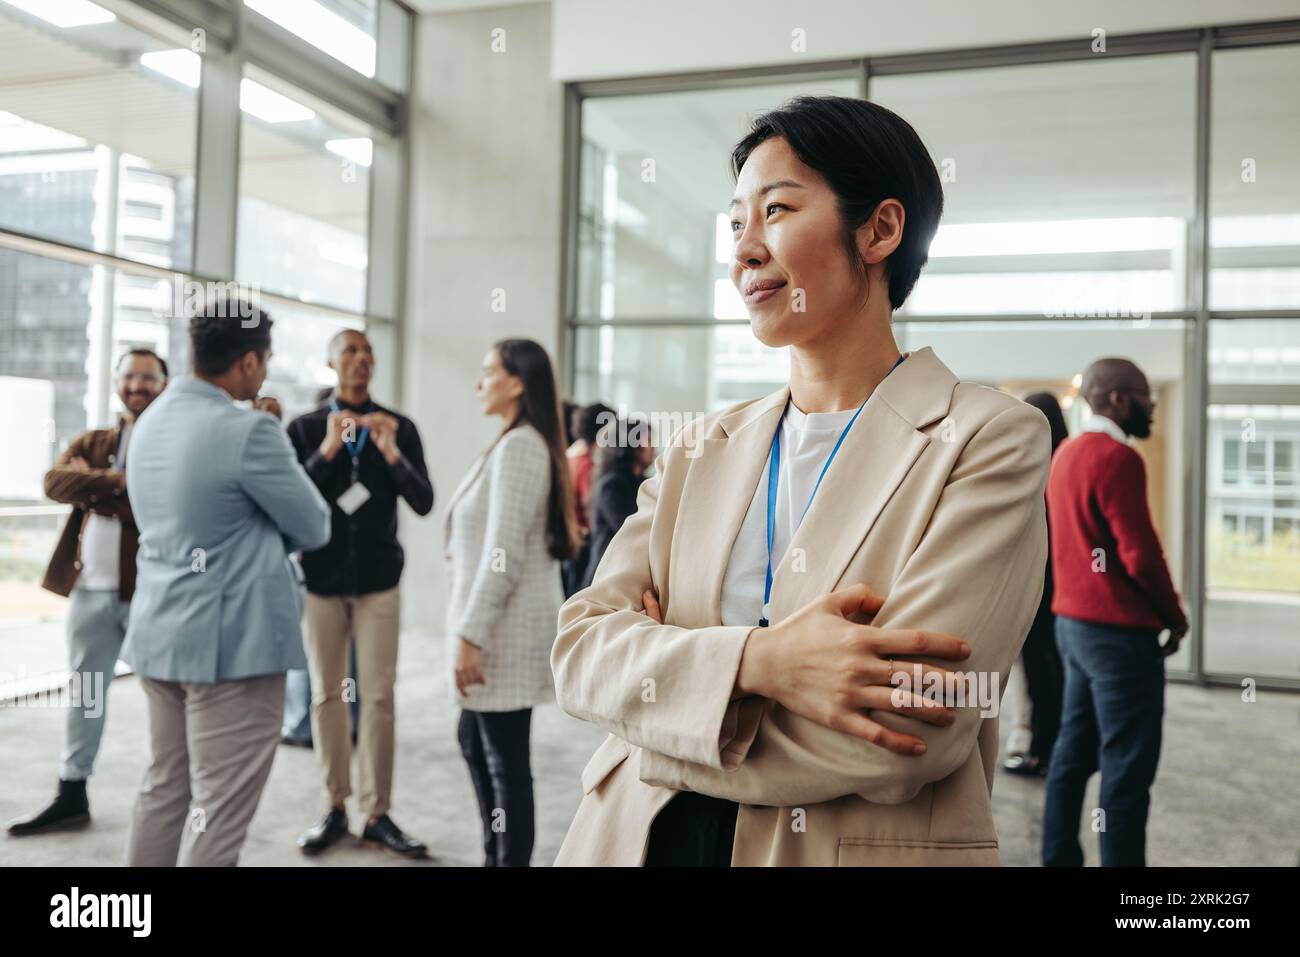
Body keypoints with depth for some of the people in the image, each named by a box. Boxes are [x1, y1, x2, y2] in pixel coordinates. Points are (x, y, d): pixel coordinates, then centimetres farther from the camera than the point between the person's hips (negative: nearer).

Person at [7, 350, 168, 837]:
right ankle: (71, 794, 28)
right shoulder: (90, 443, 14)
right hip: (91, 589, 6)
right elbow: (55, 481, -5)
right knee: (85, 691, 15)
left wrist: (94, 491, -10)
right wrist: (118, 481, -16)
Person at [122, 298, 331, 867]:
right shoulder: (248, 429, -19)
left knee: (163, 789, 19)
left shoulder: (152, 420, 8)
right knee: (218, 809, 0)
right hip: (231, 641, -9)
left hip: (159, 632, 9)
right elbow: (314, 529, -9)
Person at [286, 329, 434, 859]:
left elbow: (424, 503, -6)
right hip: (321, 578, 1)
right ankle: (335, 807, 17)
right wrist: (327, 450, -21)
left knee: (379, 696, -1)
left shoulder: (399, 426, 1)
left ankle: (377, 815, 6)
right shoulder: (304, 428, 1)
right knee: (326, 695, 6)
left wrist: (392, 453, -22)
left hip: (378, 579, 0)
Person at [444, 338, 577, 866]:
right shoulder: (521, 444, 16)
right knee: (475, 742, 19)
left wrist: (470, 634, -21)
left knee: (505, 758, -3)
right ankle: (496, 856, 31)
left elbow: (505, 553, -22)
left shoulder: (518, 445, -16)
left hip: (507, 625, -11)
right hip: (497, 621, 11)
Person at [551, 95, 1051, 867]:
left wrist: (668, 662, -9)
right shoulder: (702, 450, 5)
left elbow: (900, 733, -20)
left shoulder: (988, 441, -10)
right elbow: (580, 645, -5)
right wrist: (755, 660, -23)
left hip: (867, 847, -4)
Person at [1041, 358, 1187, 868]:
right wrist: (1174, 614, -4)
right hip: (1118, 630, -9)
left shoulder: (1066, 453, 12)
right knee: (1127, 766, -2)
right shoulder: (1116, 458, -17)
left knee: (1075, 751, 14)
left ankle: (1059, 856, 22)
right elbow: (1140, 554, -19)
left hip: (1073, 621, 9)